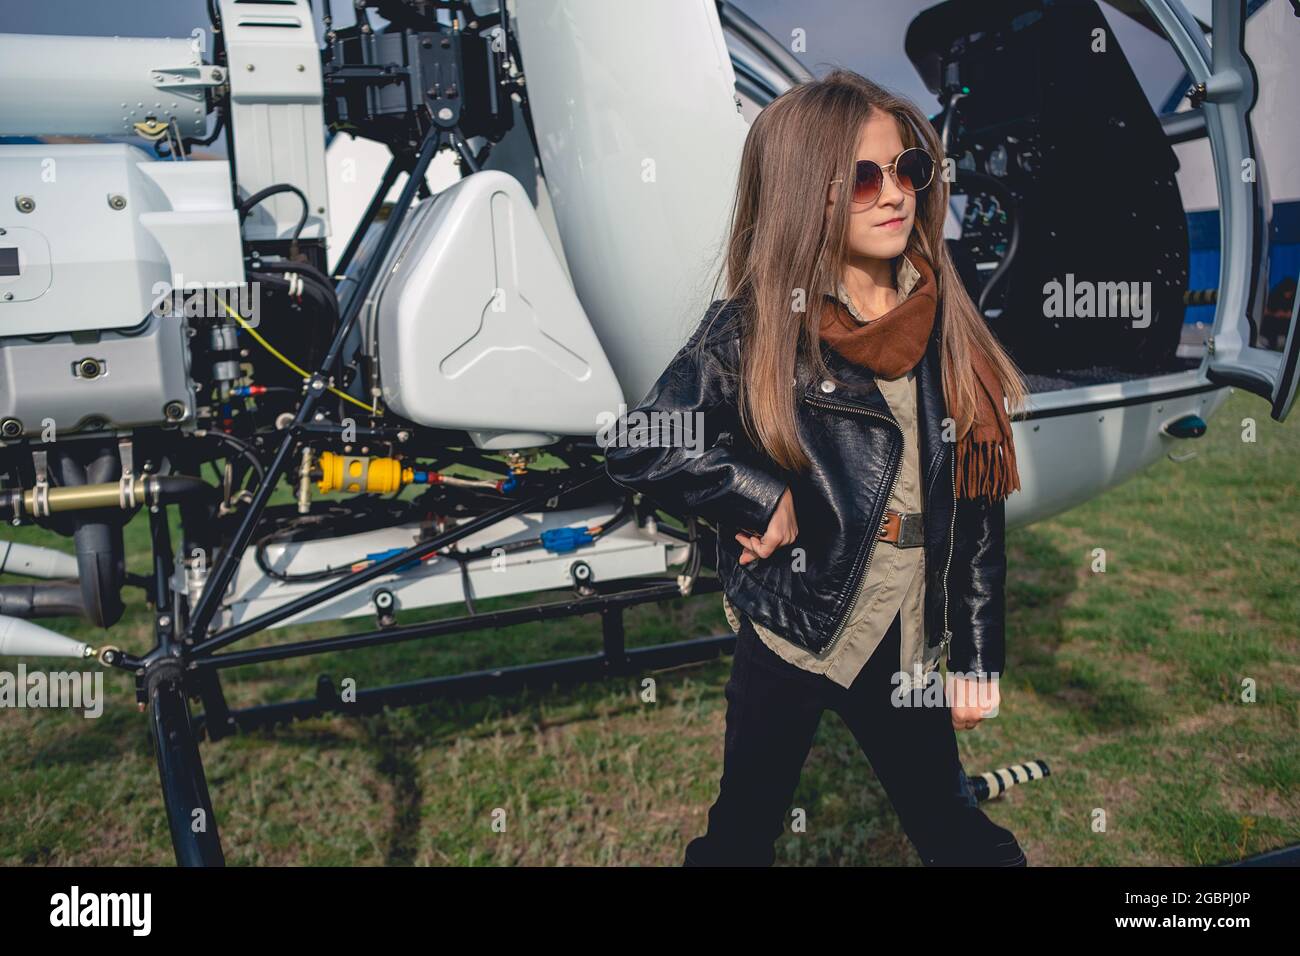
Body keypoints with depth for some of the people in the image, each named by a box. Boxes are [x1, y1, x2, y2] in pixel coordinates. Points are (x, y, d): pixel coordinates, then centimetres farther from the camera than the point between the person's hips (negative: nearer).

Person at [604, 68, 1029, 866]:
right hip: (790, 631, -3)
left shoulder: (948, 323, 0)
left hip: (907, 643, 3)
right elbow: (639, 447, -16)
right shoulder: (754, 330, -10)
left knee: (960, 836, 17)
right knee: (742, 832, 14)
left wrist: (979, 657, 4)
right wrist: (766, 501, -16)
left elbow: (979, 506, 3)